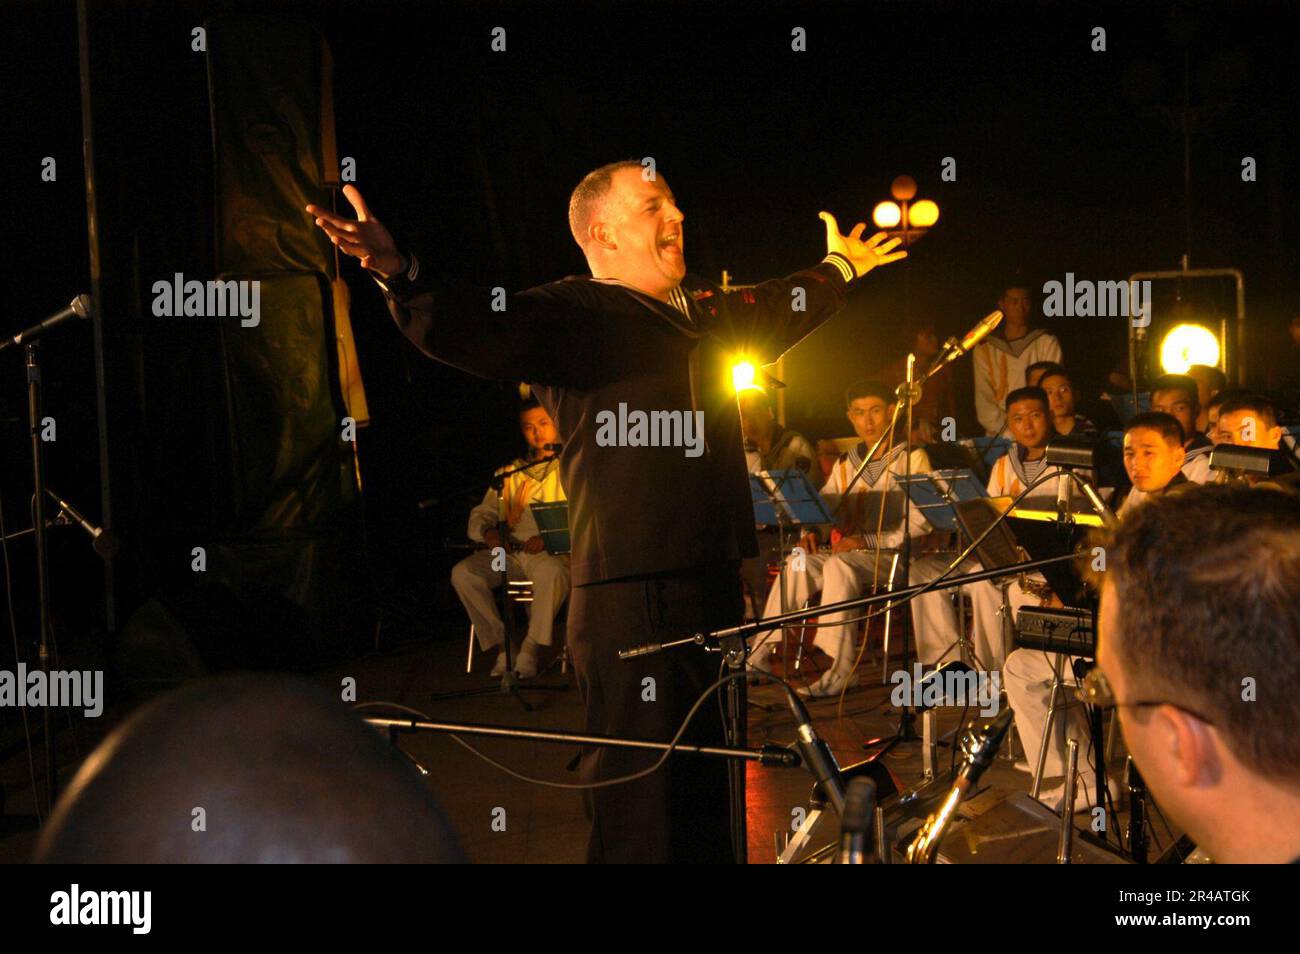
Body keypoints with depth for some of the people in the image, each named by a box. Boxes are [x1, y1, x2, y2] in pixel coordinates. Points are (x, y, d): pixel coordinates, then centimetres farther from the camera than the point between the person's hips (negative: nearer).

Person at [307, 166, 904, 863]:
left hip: (713, 589, 8)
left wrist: (839, 267, 56)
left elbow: (777, 310, 39)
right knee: (639, 805, -5)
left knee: (713, 790, 17)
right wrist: (399, 274, -41)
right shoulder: (572, 315, -7)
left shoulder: (706, 311, 18)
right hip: (629, 598, -8)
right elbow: (469, 329, -23)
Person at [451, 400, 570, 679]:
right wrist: (488, 532, -8)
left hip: (553, 552, -4)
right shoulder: (509, 473, 23)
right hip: (510, 553, 4)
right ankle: (503, 645, -15)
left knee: (551, 570, -39)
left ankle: (531, 649, -27)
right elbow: (480, 515, 18)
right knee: (463, 572, -21)